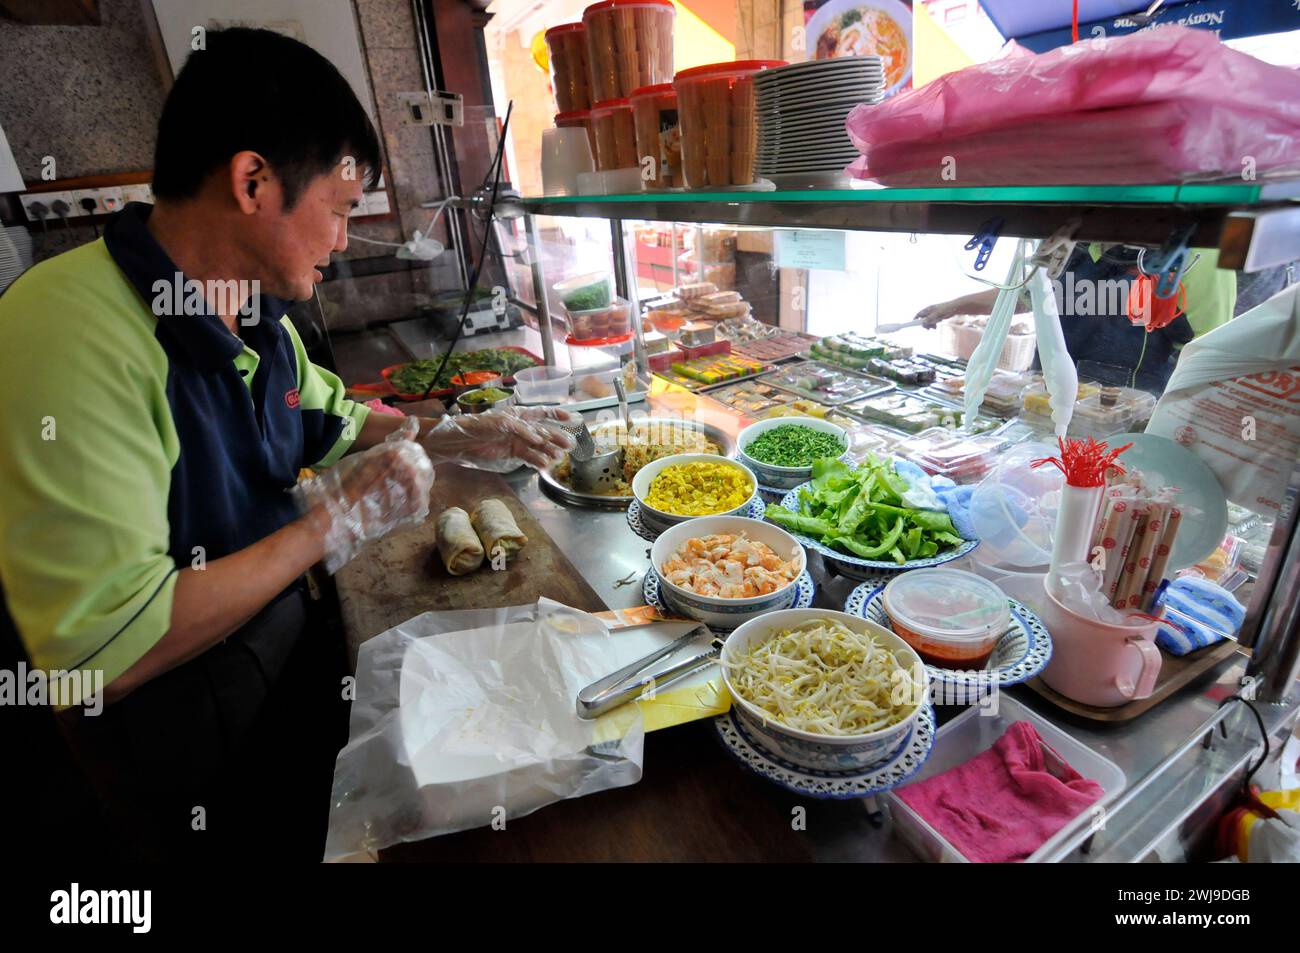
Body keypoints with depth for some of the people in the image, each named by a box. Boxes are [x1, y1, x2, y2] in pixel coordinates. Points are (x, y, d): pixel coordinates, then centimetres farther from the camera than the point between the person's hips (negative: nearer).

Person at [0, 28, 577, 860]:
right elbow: (105, 650, -33)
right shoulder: (73, 334, -32)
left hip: (291, 638, 7)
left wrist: (456, 439, 0)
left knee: (338, 828, 28)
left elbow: (335, 421, 13)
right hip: (175, 722, -6)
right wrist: (338, 521, -28)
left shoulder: (258, 312, -5)